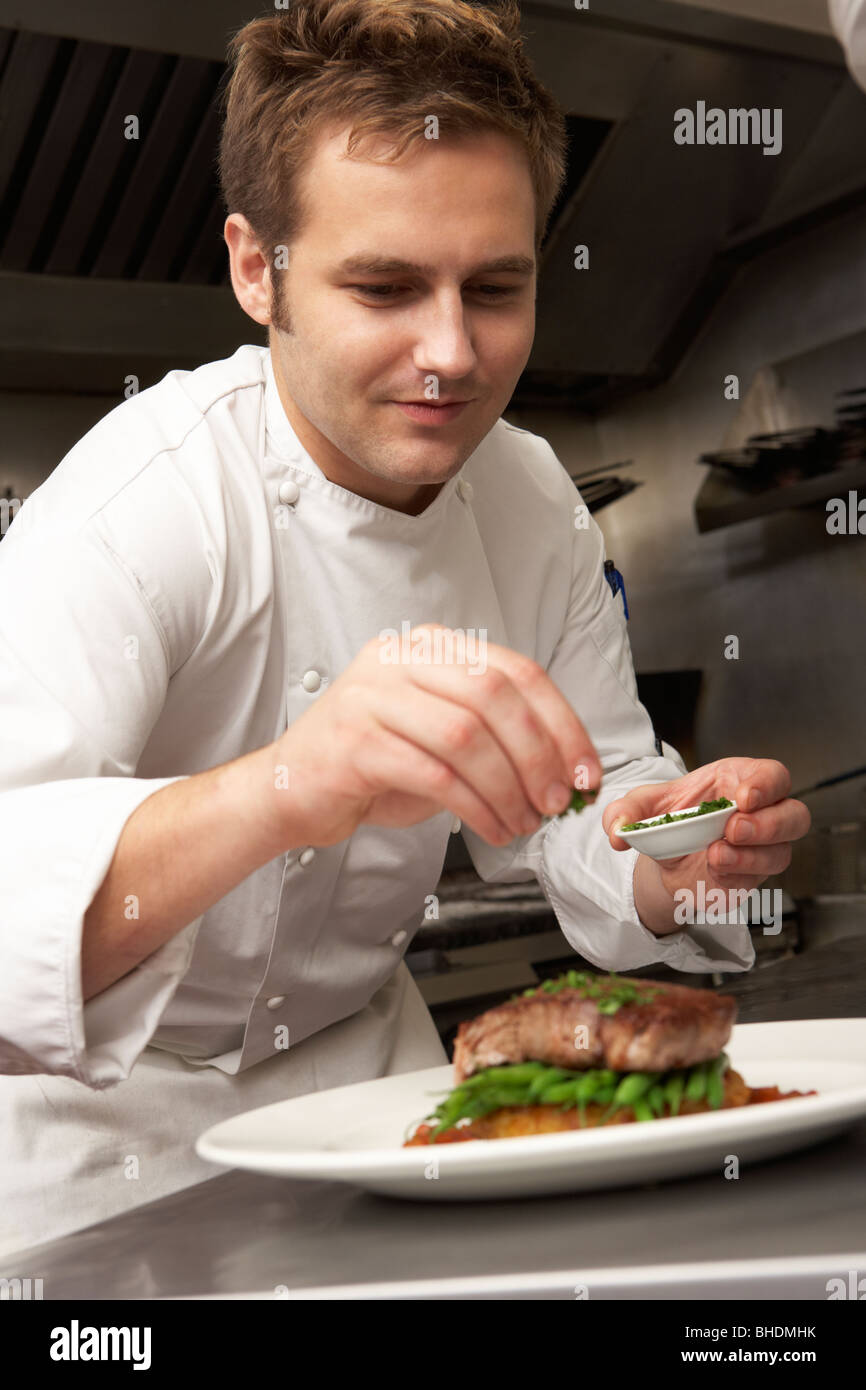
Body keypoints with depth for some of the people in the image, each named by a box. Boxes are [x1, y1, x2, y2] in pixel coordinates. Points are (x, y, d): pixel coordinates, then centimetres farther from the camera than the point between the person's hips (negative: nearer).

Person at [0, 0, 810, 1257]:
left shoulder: (531, 497, -7)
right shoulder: (145, 499, -27)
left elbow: (578, 806, 0)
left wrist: (670, 860, -22)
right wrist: (278, 794, -58)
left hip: (362, 1058, 5)